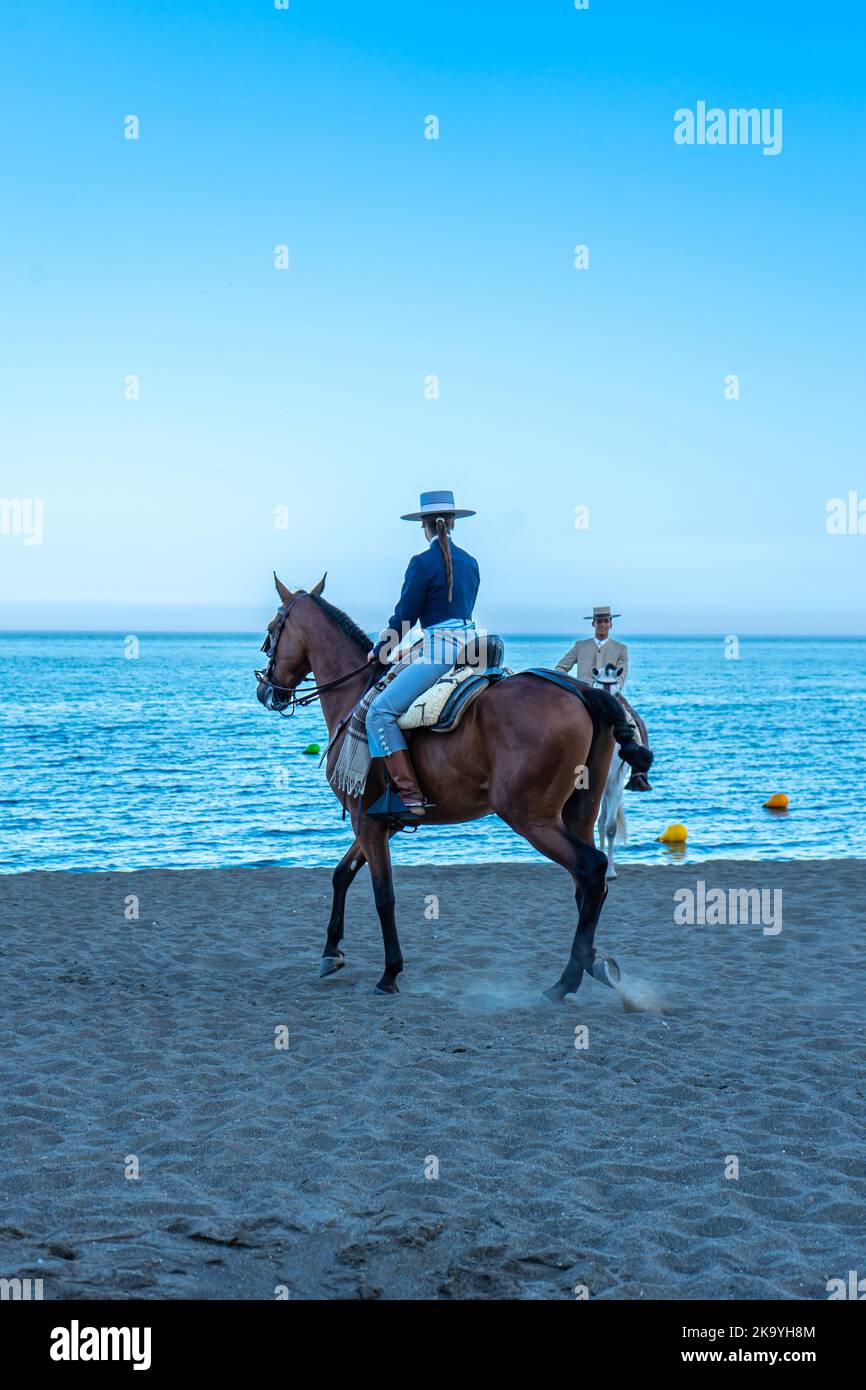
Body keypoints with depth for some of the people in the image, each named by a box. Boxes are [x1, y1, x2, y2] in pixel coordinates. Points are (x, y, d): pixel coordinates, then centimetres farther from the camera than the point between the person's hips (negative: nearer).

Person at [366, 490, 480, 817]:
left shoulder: (422, 563, -9)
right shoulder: (470, 562, 12)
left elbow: (404, 617, -6)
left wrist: (379, 651, 9)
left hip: (438, 654, -8)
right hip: (469, 645, 9)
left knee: (381, 711, -11)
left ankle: (409, 794, -20)